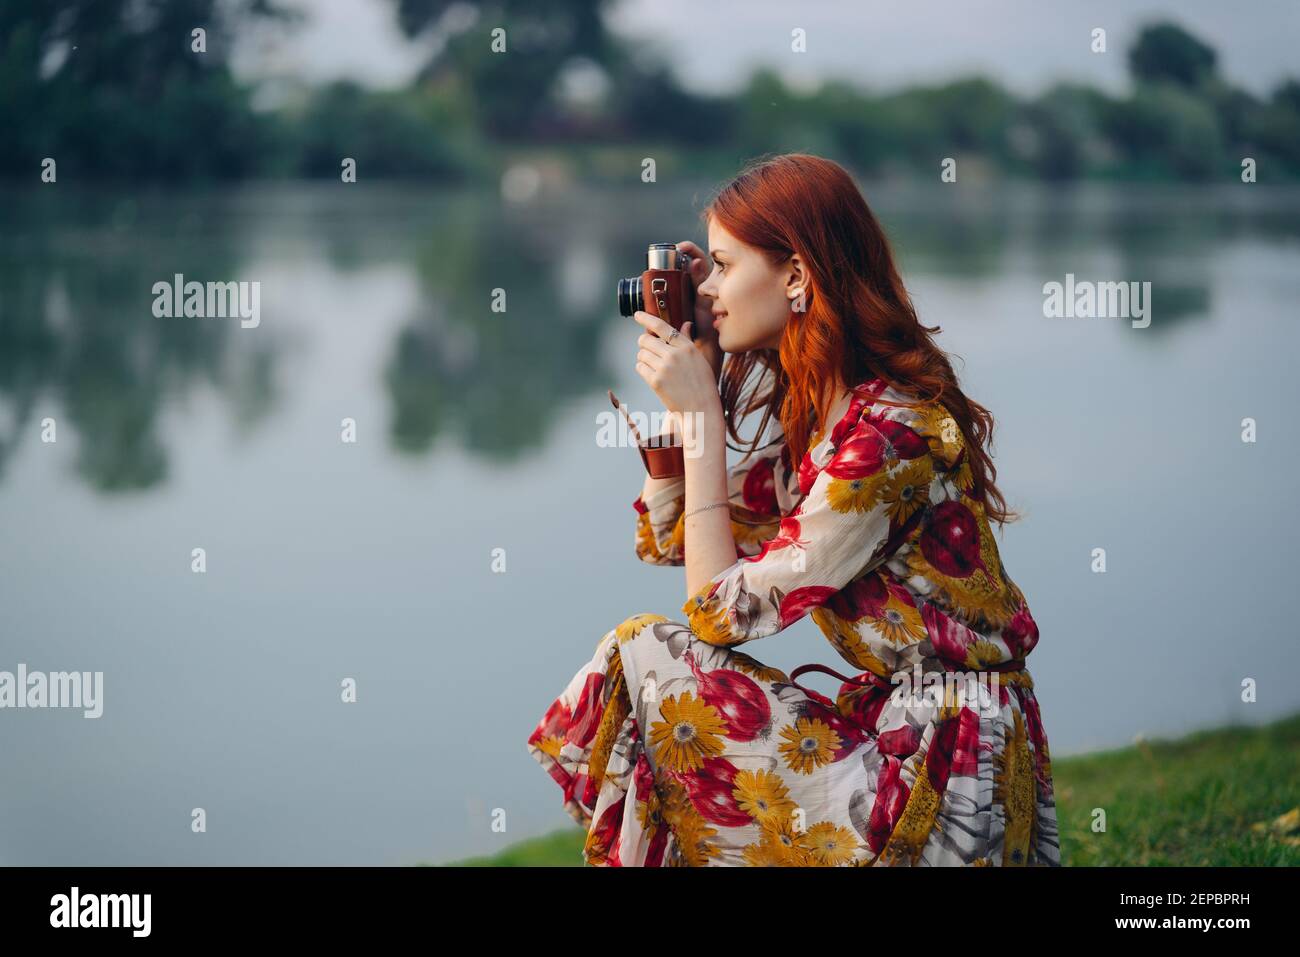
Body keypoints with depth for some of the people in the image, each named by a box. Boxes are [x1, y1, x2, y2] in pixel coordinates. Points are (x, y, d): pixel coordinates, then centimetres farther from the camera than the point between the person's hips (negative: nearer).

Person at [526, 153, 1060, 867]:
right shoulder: (817, 412, 9)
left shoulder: (889, 433, -20)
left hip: (950, 776, -9)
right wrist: (688, 379, 7)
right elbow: (664, 537, 16)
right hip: (901, 720, 9)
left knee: (641, 662, -9)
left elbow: (717, 613, -16)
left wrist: (701, 411, -12)